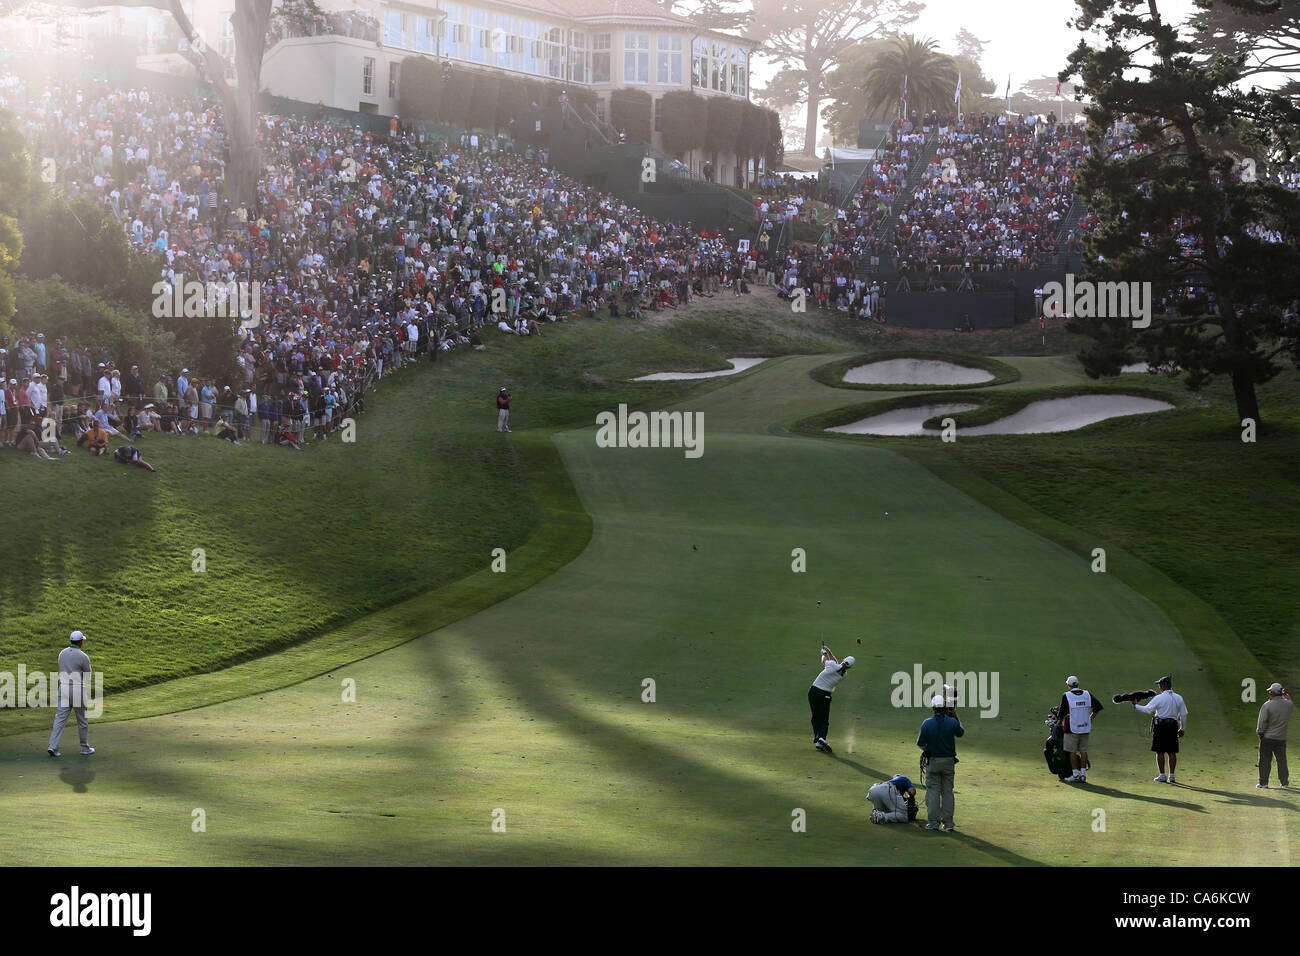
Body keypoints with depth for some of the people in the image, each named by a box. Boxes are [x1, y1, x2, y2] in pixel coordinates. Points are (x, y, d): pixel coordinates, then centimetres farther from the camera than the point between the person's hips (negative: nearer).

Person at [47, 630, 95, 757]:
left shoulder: (62, 654, 7)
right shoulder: (83, 657, -10)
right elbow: (88, 677, 0)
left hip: (64, 689, 4)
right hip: (78, 689, -4)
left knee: (60, 719, 2)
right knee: (82, 720, 10)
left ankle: (53, 747, -11)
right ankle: (85, 748, 20)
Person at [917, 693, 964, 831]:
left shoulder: (927, 723, -12)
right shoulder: (952, 722, -9)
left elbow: (920, 743, -5)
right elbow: (961, 733, 12)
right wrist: (956, 718, 23)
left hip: (932, 761, -2)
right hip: (949, 761, 2)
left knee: (933, 791, 5)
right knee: (947, 792, 9)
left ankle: (933, 823, 4)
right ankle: (948, 823, 10)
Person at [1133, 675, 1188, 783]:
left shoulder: (1159, 698, -9)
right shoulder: (1178, 698, 6)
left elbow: (1148, 709, -11)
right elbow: (1183, 715, 9)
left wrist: (1136, 706, 5)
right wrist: (1182, 729, 17)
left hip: (1160, 725, -5)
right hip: (1173, 725, 5)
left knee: (1160, 751, 1)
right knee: (1172, 752, 6)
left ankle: (1162, 775, -1)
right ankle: (1171, 776, 5)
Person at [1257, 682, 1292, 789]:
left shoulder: (1267, 705, -16)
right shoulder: (1288, 704, -3)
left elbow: (1262, 721, -17)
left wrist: (1260, 732, -3)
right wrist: (1286, 695, 16)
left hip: (1267, 737, -4)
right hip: (1281, 738, 4)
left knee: (1265, 760, 3)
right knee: (1282, 760, 14)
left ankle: (1263, 783, 4)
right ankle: (1284, 782, 17)